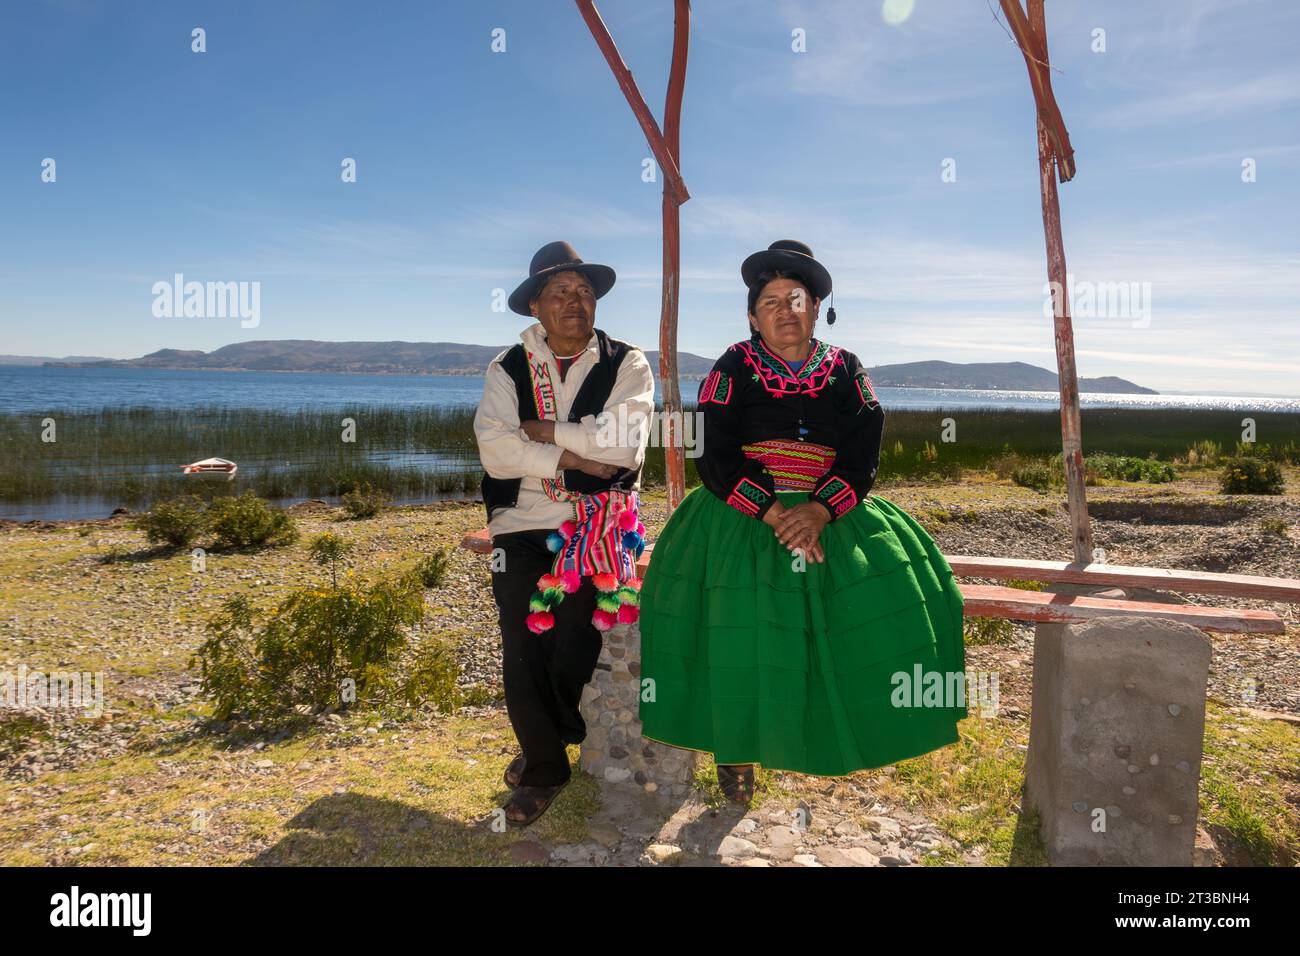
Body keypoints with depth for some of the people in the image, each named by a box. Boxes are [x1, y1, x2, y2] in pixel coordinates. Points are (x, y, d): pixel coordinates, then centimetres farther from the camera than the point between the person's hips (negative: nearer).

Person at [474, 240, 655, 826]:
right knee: (522, 654, 0)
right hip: (521, 529, 2)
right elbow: (494, 449, -10)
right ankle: (543, 766, 25)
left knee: (573, 656, -1)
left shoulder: (626, 365, 1)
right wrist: (573, 458, -16)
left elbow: (626, 442, -16)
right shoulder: (507, 370, 6)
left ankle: (558, 743, 32)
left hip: (596, 531, -1)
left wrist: (546, 431, -10)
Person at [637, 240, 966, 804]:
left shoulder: (844, 371, 7)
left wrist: (819, 511, -20)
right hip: (741, 521, -2)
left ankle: (841, 741, 8)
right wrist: (773, 513, -19)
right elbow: (714, 457, -8)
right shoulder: (732, 370, 1)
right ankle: (734, 746, 4)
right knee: (739, 623, -19)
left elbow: (863, 456, -2)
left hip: (831, 518, 3)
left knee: (890, 595, -10)